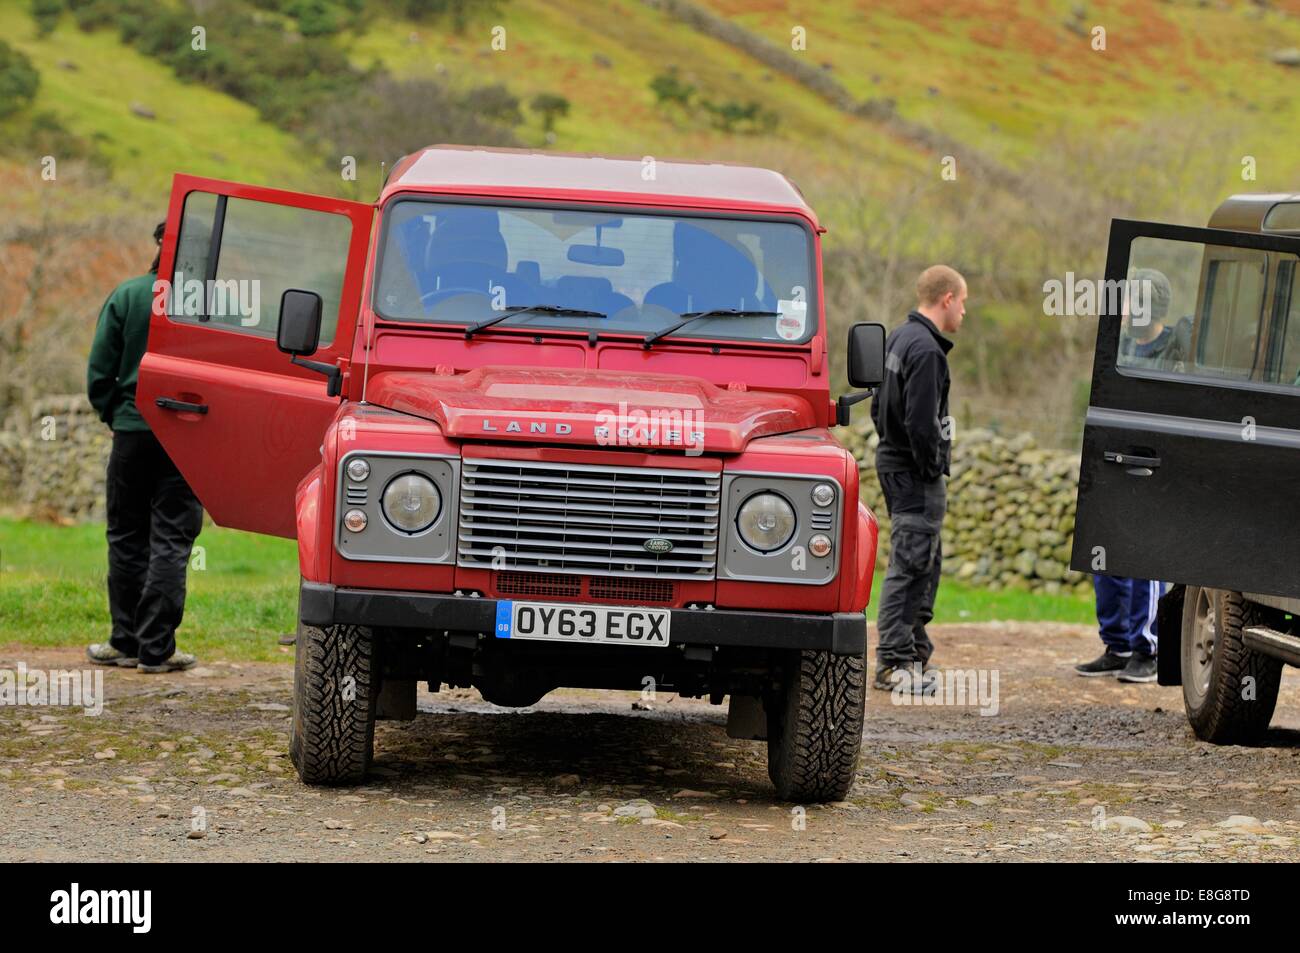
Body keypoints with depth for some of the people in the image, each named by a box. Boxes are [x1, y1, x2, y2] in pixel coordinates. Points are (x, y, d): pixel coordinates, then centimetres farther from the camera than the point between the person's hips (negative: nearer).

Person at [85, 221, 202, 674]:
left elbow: (100, 371, -2)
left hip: (133, 432, 1)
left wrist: (115, 415, 12)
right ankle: (157, 648, 1)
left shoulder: (126, 295, -3)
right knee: (171, 539, 3)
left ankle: (126, 641, 17)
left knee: (127, 537, 12)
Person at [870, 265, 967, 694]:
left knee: (927, 561, 18)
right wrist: (931, 468, -14)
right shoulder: (925, 349, -18)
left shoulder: (899, 338, 14)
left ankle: (915, 649, 23)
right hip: (914, 472, -11)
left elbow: (880, 407, 21)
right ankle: (893, 663, -7)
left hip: (893, 461, 11)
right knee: (910, 564, -8)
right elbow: (921, 422, -23)